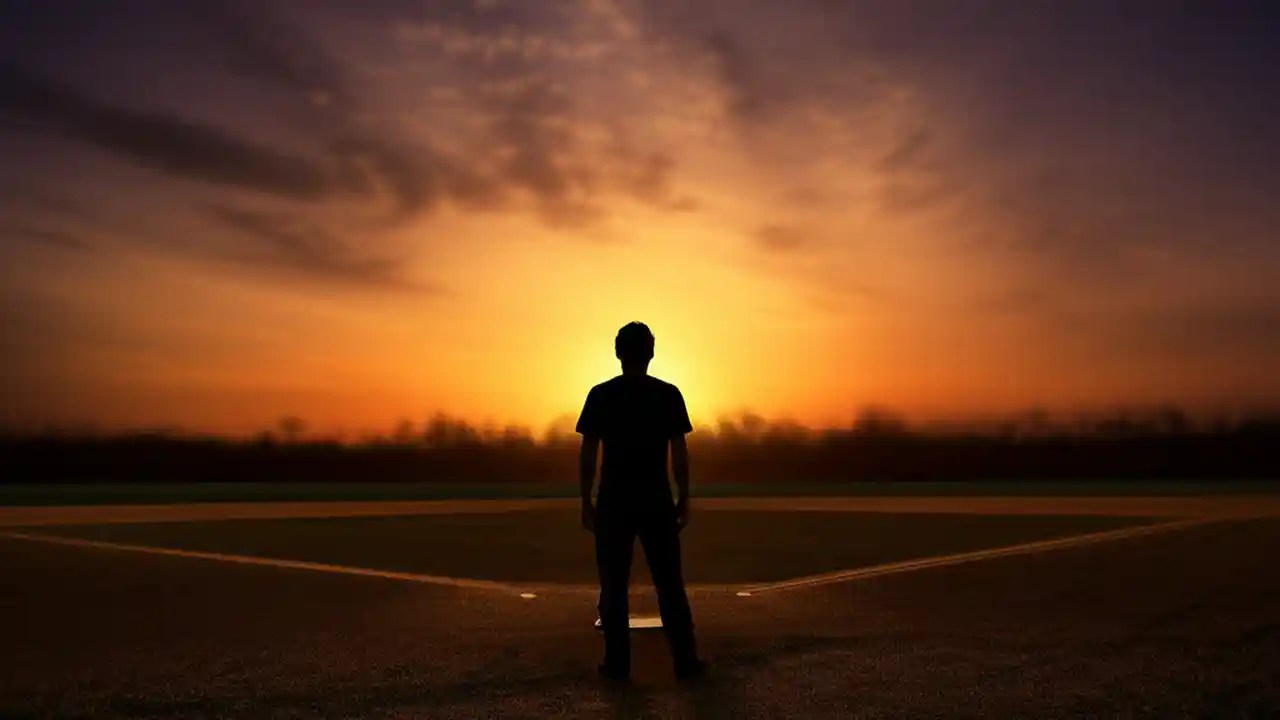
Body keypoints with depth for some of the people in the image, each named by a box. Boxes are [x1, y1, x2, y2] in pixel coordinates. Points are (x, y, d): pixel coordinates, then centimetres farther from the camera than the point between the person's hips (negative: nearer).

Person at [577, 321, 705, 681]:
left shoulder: (600, 395, -2)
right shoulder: (669, 394, -1)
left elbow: (588, 455, -2)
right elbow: (680, 454, -1)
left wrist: (586, 502, 5)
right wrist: (683, 500, 7)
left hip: (614, 500, 0)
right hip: (657, 500, 1)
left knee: (614, 584, 8)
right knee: (670, 583, 7)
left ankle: (618, 662, 12)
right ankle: (685, 660, 11)